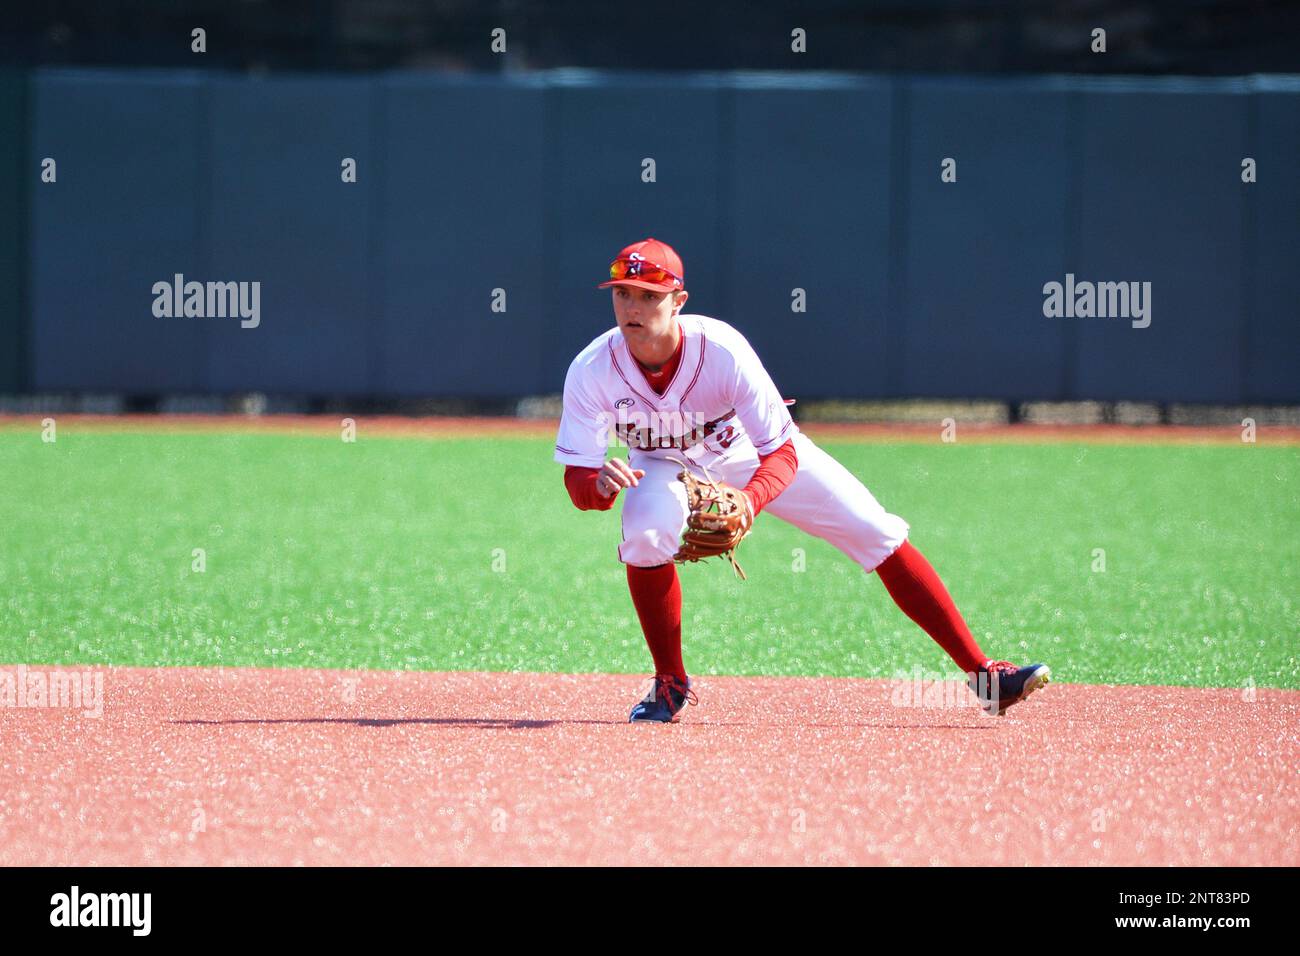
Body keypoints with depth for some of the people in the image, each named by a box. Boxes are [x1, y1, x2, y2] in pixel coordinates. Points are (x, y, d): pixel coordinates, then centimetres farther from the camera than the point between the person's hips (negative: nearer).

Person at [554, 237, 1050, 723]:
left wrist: (747, 502, -53)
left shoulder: (722, 349, -34)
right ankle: (670, 684, -8)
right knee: (645, 534, -32)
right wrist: (602, 485, -52)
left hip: (755, 452, -1)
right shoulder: (592, 371, -30)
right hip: (667, 463, 1)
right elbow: (577, 481, -28)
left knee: (881, 536, -10)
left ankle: (982, 672, -3)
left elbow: (781, 454, -32)